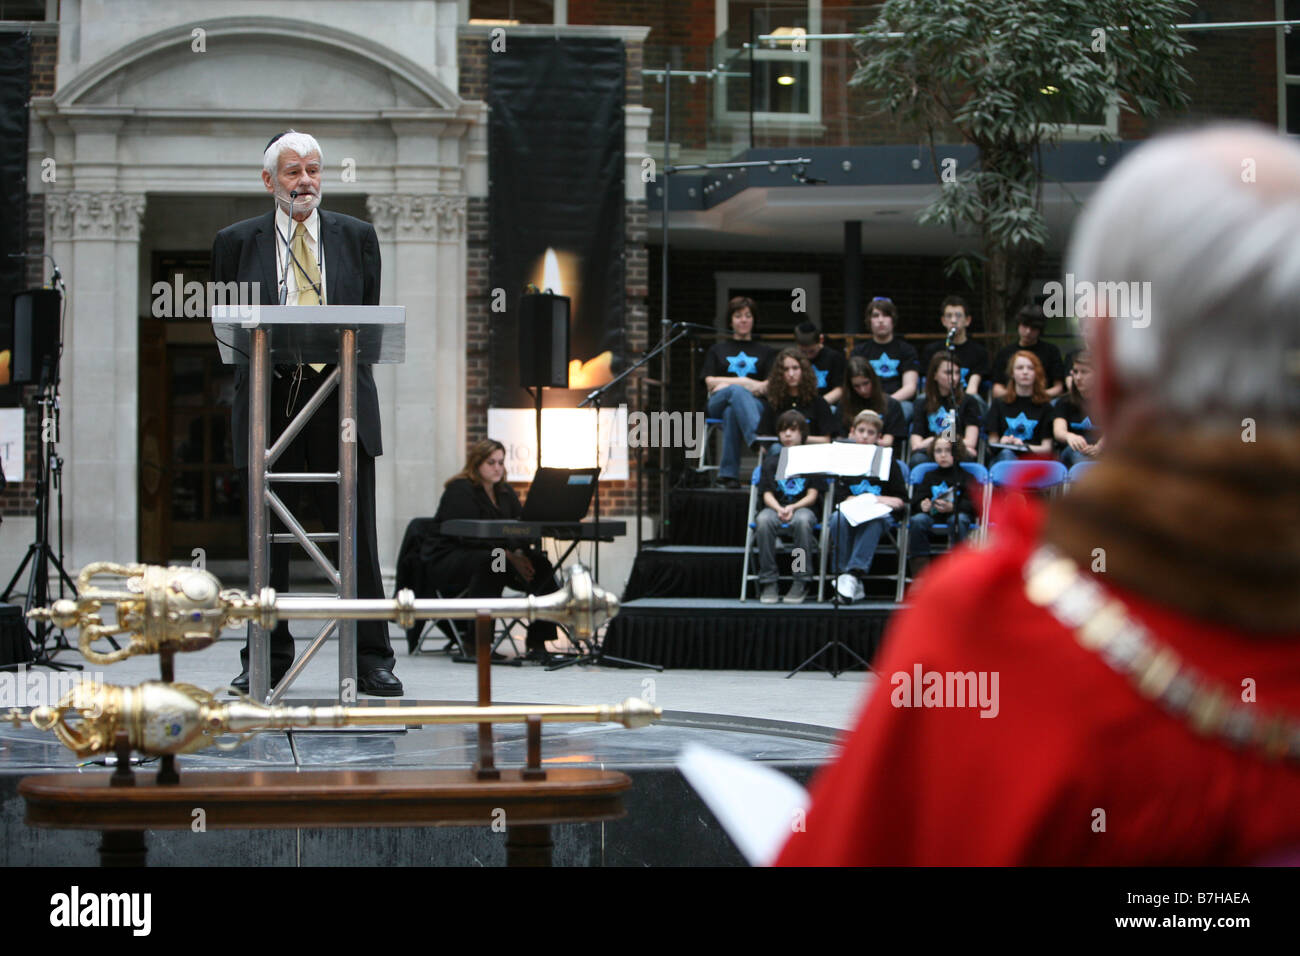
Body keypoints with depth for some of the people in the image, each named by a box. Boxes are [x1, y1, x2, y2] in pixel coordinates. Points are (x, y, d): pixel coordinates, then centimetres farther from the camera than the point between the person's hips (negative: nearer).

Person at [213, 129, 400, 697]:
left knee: (356, 538, -2)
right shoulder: (238, 242, 10)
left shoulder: (356, 237, 12)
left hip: (342, 400, 0)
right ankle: (267, 661, 12)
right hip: (268, 400, 0)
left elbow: (370, 316, 14)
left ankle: (371, 661, 4)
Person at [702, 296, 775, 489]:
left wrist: (727, 383, -4)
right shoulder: (717, 350, 29)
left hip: (756, 403, 0)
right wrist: (745, 383, -3)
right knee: (737, 391, -41)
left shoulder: (763, 352, 28)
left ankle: (728, 473, -51)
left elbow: (771, 385, 8)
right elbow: (710, 383, 12)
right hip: (718, 403, 0)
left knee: (732, 412, -42)